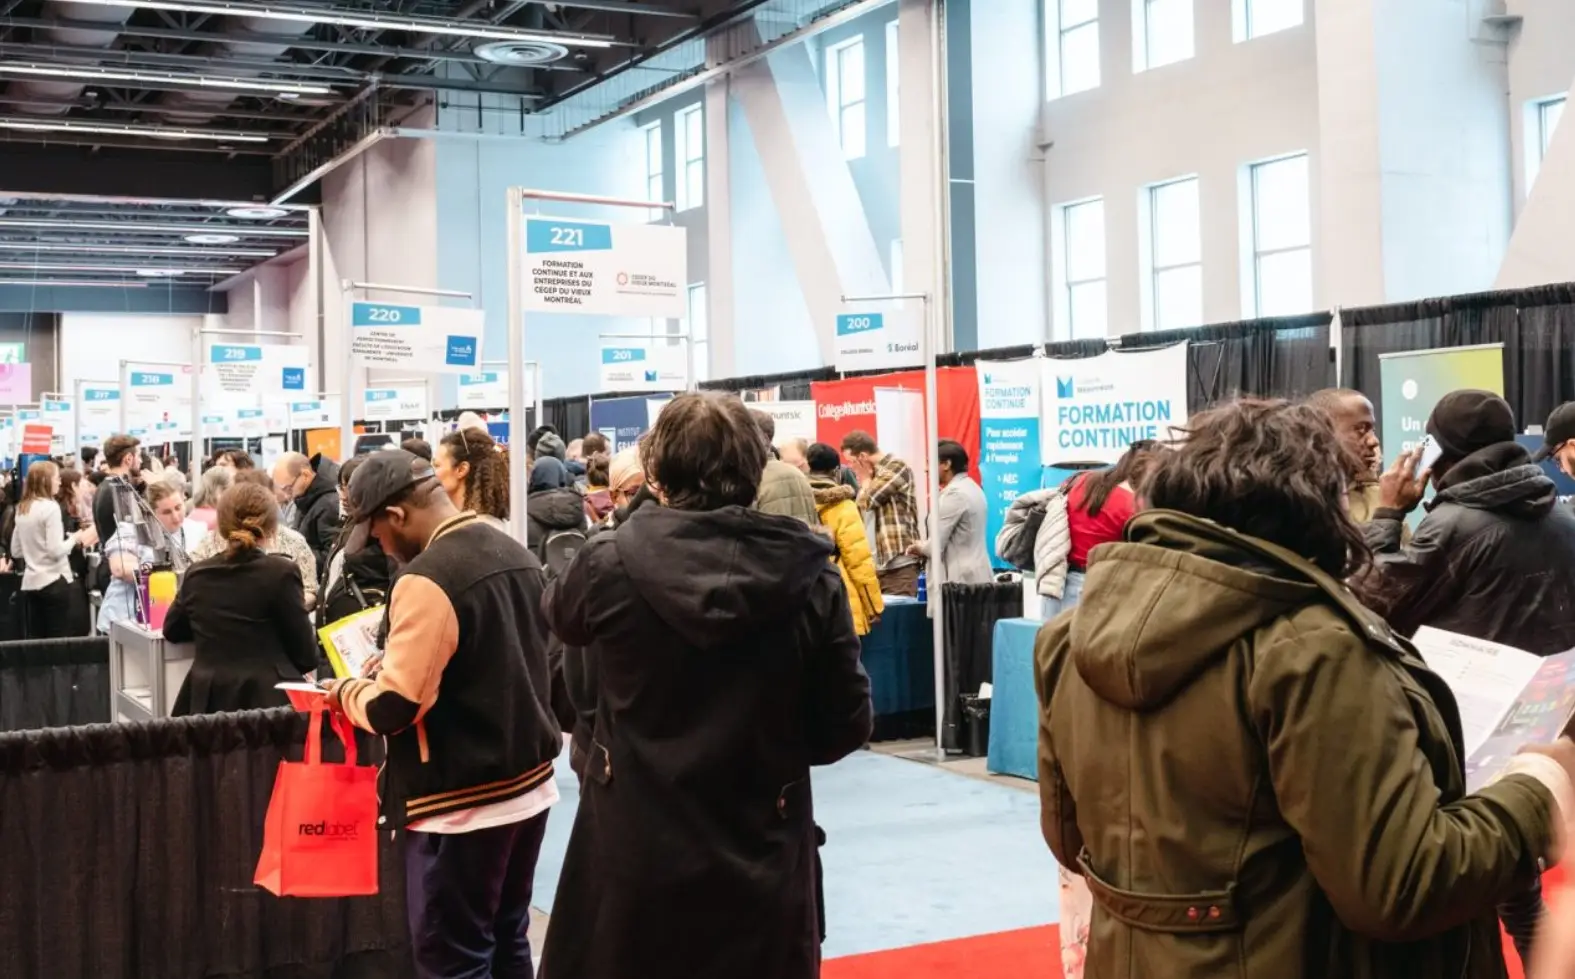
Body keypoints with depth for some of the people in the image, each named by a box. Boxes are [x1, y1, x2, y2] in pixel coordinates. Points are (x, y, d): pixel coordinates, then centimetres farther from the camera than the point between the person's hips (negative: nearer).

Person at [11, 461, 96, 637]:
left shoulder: (21, 509, 10)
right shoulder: (50, 507, -13)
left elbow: (16, 551, 16)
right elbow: (56, 551, -18)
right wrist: (76, 539, -2)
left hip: (30, 583, 8)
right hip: (55, 582, -8)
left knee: (36, 642, 9)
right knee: (61, 641, -3)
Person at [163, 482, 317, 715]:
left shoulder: (197, 574, 6)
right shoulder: (281, 573, -8)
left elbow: (171, 631, 24)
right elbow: (306, 655, -3)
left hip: (208, 704, 4)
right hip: (266, 700, -4)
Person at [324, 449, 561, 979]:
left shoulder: (427, 579, -20)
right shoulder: (517, 555, 6)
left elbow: (391, 708, -21)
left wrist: (345, 690, -1)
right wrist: (397, 664, 18)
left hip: (463, 805, -8)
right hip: (529, 787, 8)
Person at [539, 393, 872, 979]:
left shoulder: (613, 563, -12)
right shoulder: (812, 579, -11)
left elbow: (561, 618, 12)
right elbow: (846, 725, -3)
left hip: (634, 851, 0)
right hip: (762, 861, 1)